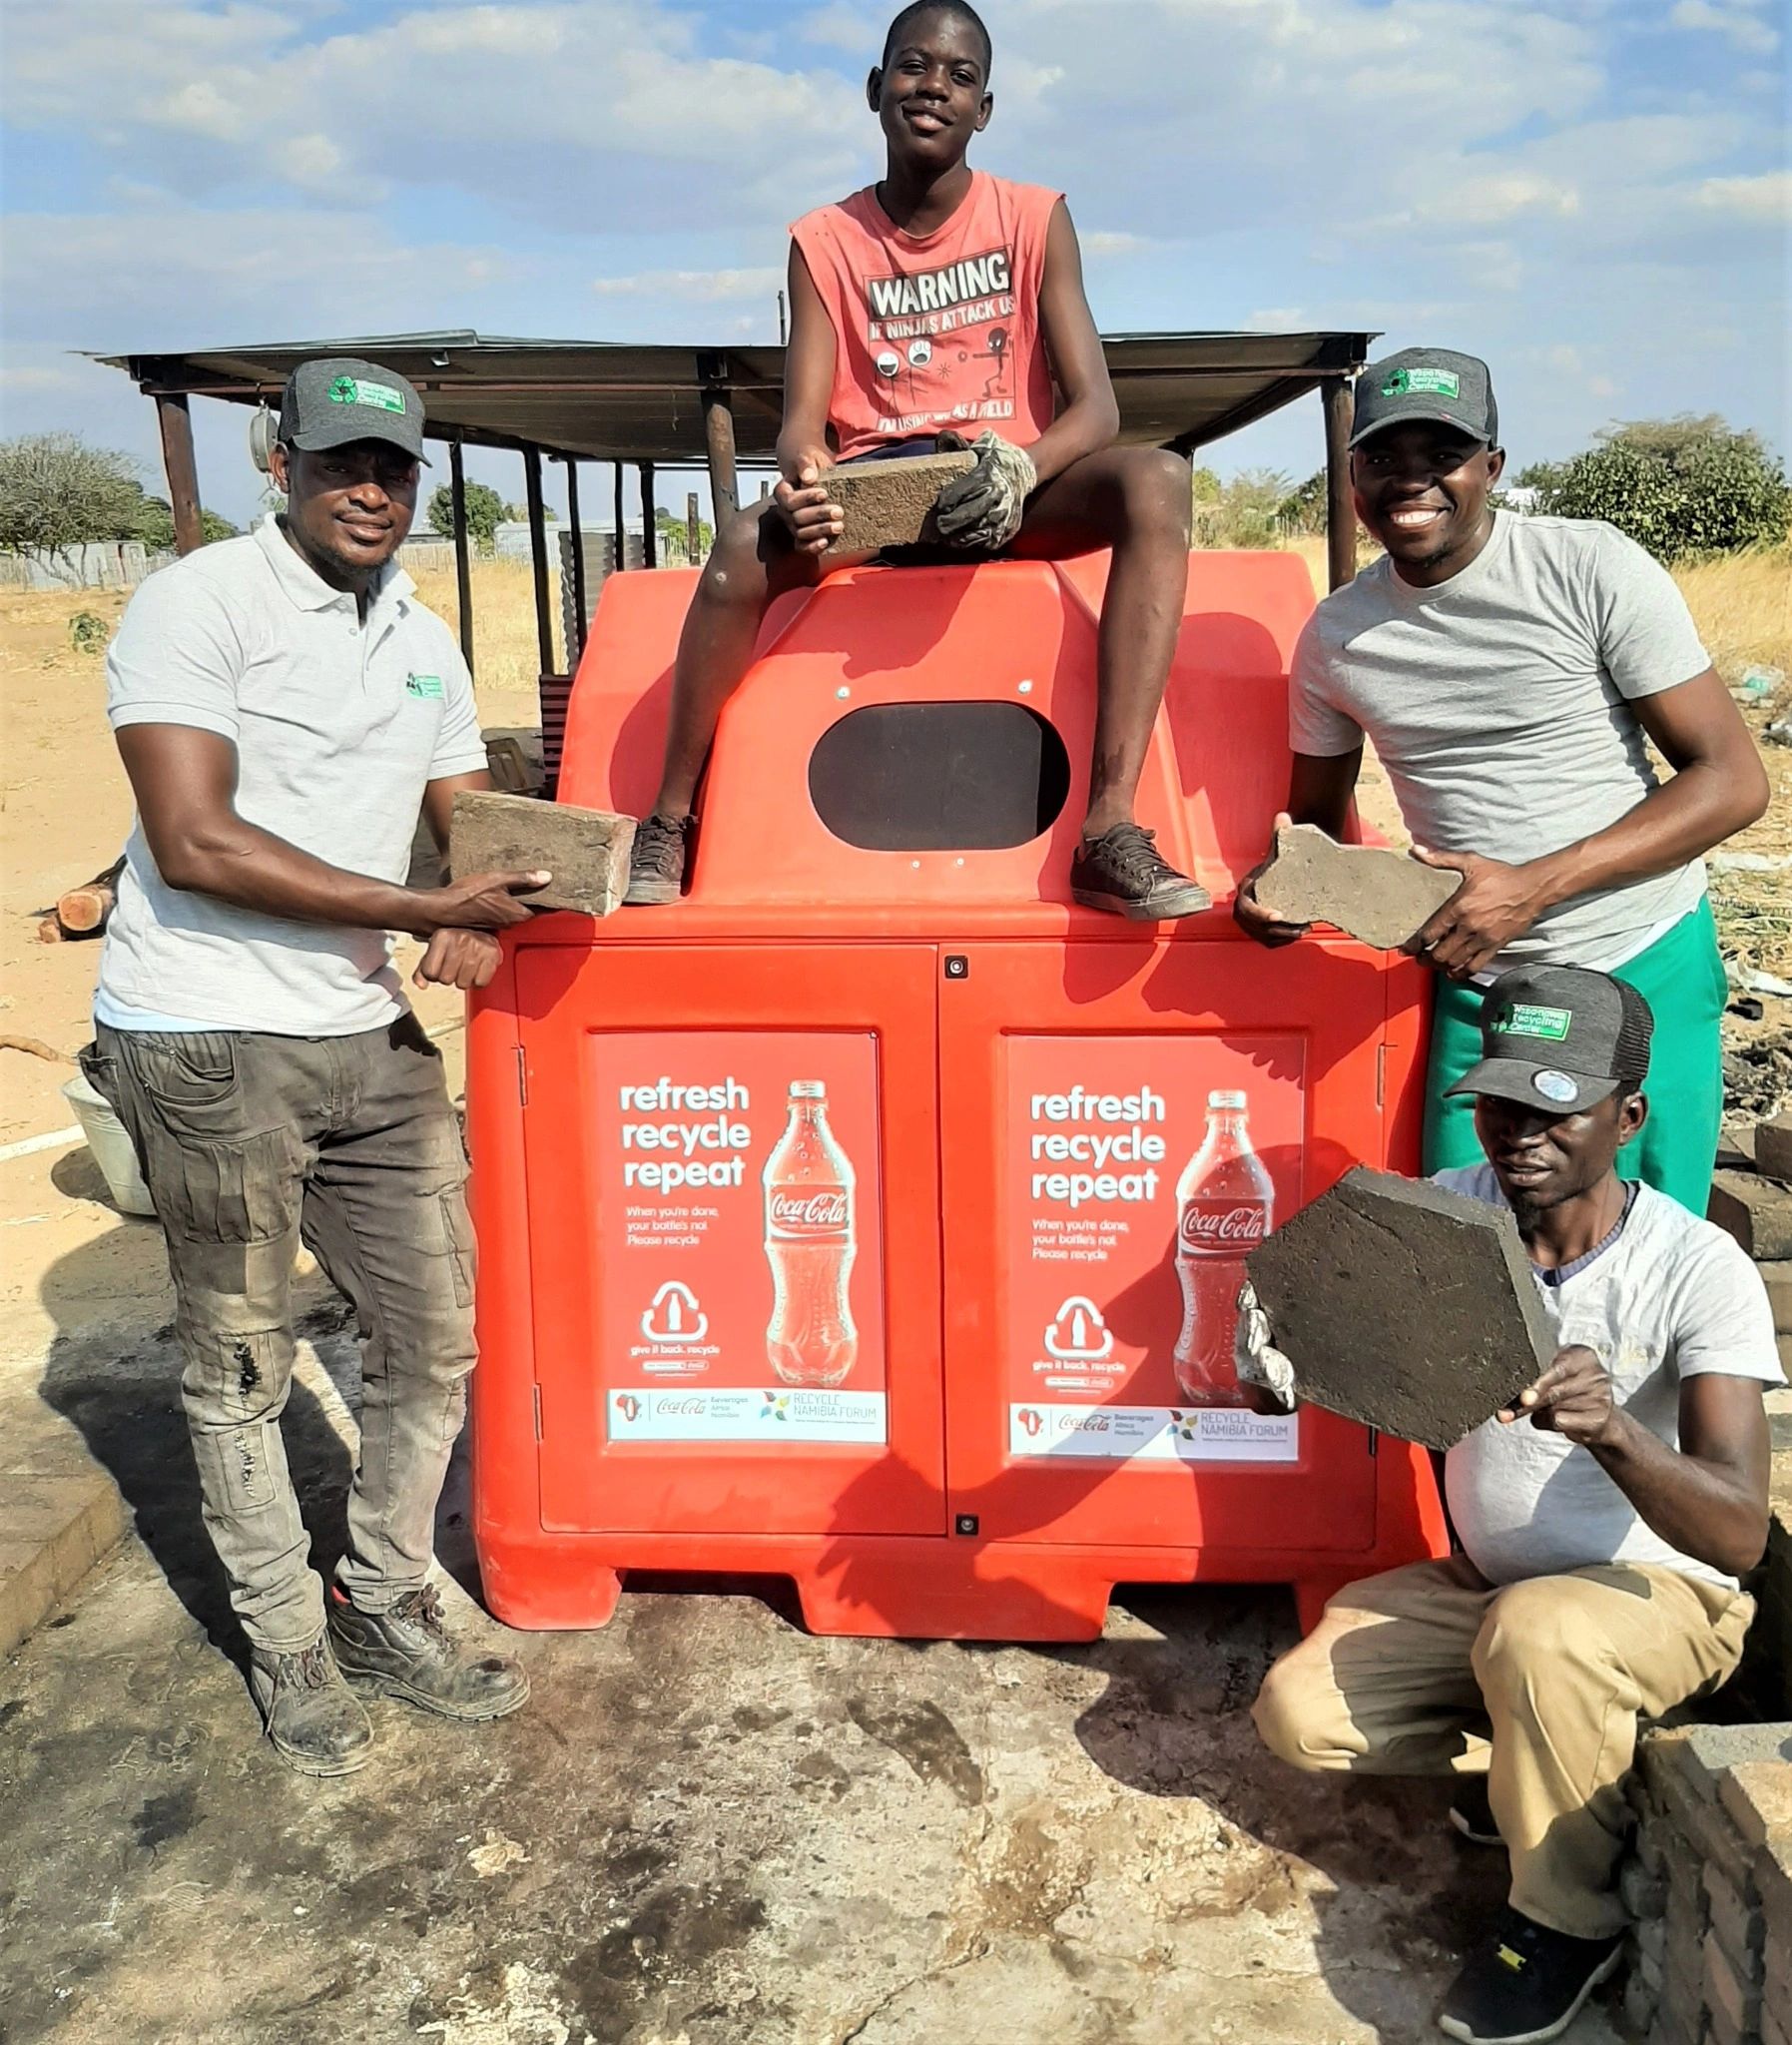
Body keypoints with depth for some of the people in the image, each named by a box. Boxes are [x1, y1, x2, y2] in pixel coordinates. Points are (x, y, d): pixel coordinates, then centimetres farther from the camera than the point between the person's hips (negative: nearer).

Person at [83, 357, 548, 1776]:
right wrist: (430, 907, -19)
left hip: (372, 1040, 7)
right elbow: (193, 844, -19)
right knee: (242, 1367, 7)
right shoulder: (199, 604, -8)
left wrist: (484, 923, -6)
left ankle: (389, 1614, 30)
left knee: (437, 1338, 10)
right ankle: (293, 1652, 26)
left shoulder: (426, 641, 14)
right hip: (211, 1048, -6)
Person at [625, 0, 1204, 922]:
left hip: (1012, 492, 0)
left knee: (1155, 479, -32)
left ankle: (1110, 828, -40)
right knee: (744, 544, -33)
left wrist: (1019, 469, -29)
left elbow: (1094, 408, -6)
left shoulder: (1036, 220, 3)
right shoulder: (825, 241, 6)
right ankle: (668, 822, -16)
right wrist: (801, 482, -29)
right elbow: (803, 422, -3)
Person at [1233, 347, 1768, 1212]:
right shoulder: (1333, 637, 2)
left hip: (1646, 973, -2)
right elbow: (1316, 817, 15)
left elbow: (1733, 780, -10)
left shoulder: (1592, 569, -10)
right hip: (1478, 987, 3)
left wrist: (1535, 887, -20)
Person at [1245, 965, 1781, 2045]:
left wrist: (1612, 1430, -50)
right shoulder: (1455, 1209, -11)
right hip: (1486, 1581, 5)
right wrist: (1280, 1343, -40)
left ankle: (1570, 1919, -9)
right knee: (1299, 1713, -10)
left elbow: (1739, 1534, -30)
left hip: (1659, 1594, -5)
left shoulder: (1700, 1269, -23)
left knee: (1531, 1632, -37)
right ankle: (1538, 1761, 14)